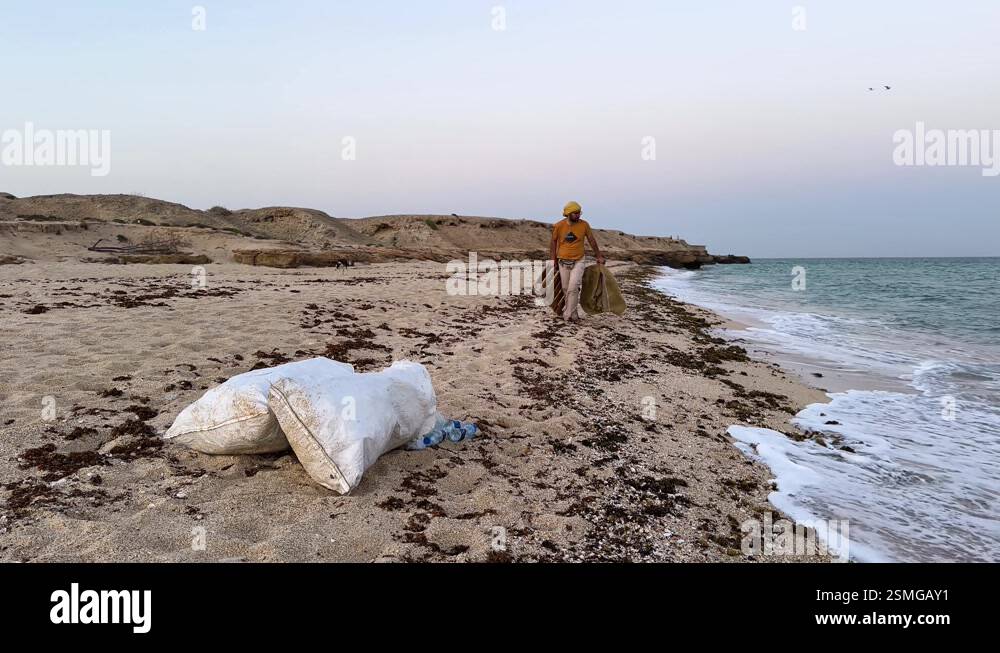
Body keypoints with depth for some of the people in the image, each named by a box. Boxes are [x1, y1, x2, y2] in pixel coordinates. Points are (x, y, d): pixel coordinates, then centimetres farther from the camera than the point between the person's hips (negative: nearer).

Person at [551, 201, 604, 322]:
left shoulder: (584, 224, -7)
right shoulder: (559, 226, -7)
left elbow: (592, 240, 5)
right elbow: (554, 241, 8)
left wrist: (599, 256, 10)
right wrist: (554, 259, 6)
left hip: (578, 261, -2)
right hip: (563, 262, 2)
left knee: (573, 288, -16)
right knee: (566, 289, 6)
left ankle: (568, 315, -11)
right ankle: (573, 314, 19)